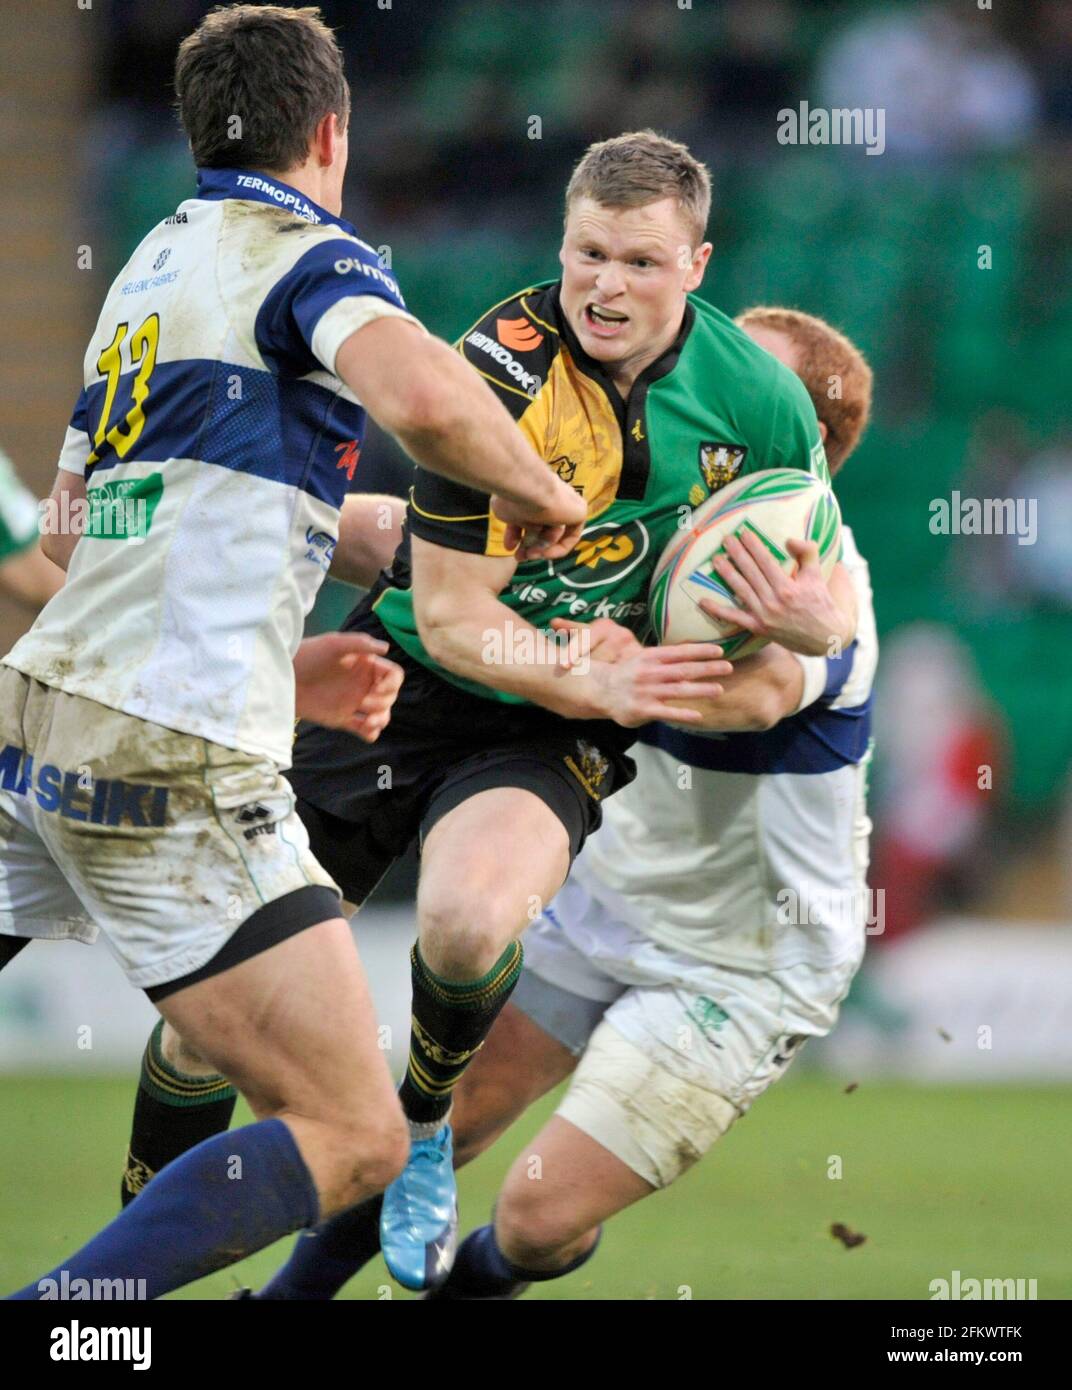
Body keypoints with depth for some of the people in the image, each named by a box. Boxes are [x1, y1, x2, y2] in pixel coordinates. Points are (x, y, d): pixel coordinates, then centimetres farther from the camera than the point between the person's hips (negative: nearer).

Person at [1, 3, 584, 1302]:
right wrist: (541, 494, -7)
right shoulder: (304, 256, -4)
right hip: (171, 767, -8)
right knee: (355, 1140, -7)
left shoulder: (148, 268, 21)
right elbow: (421, 395, -27)